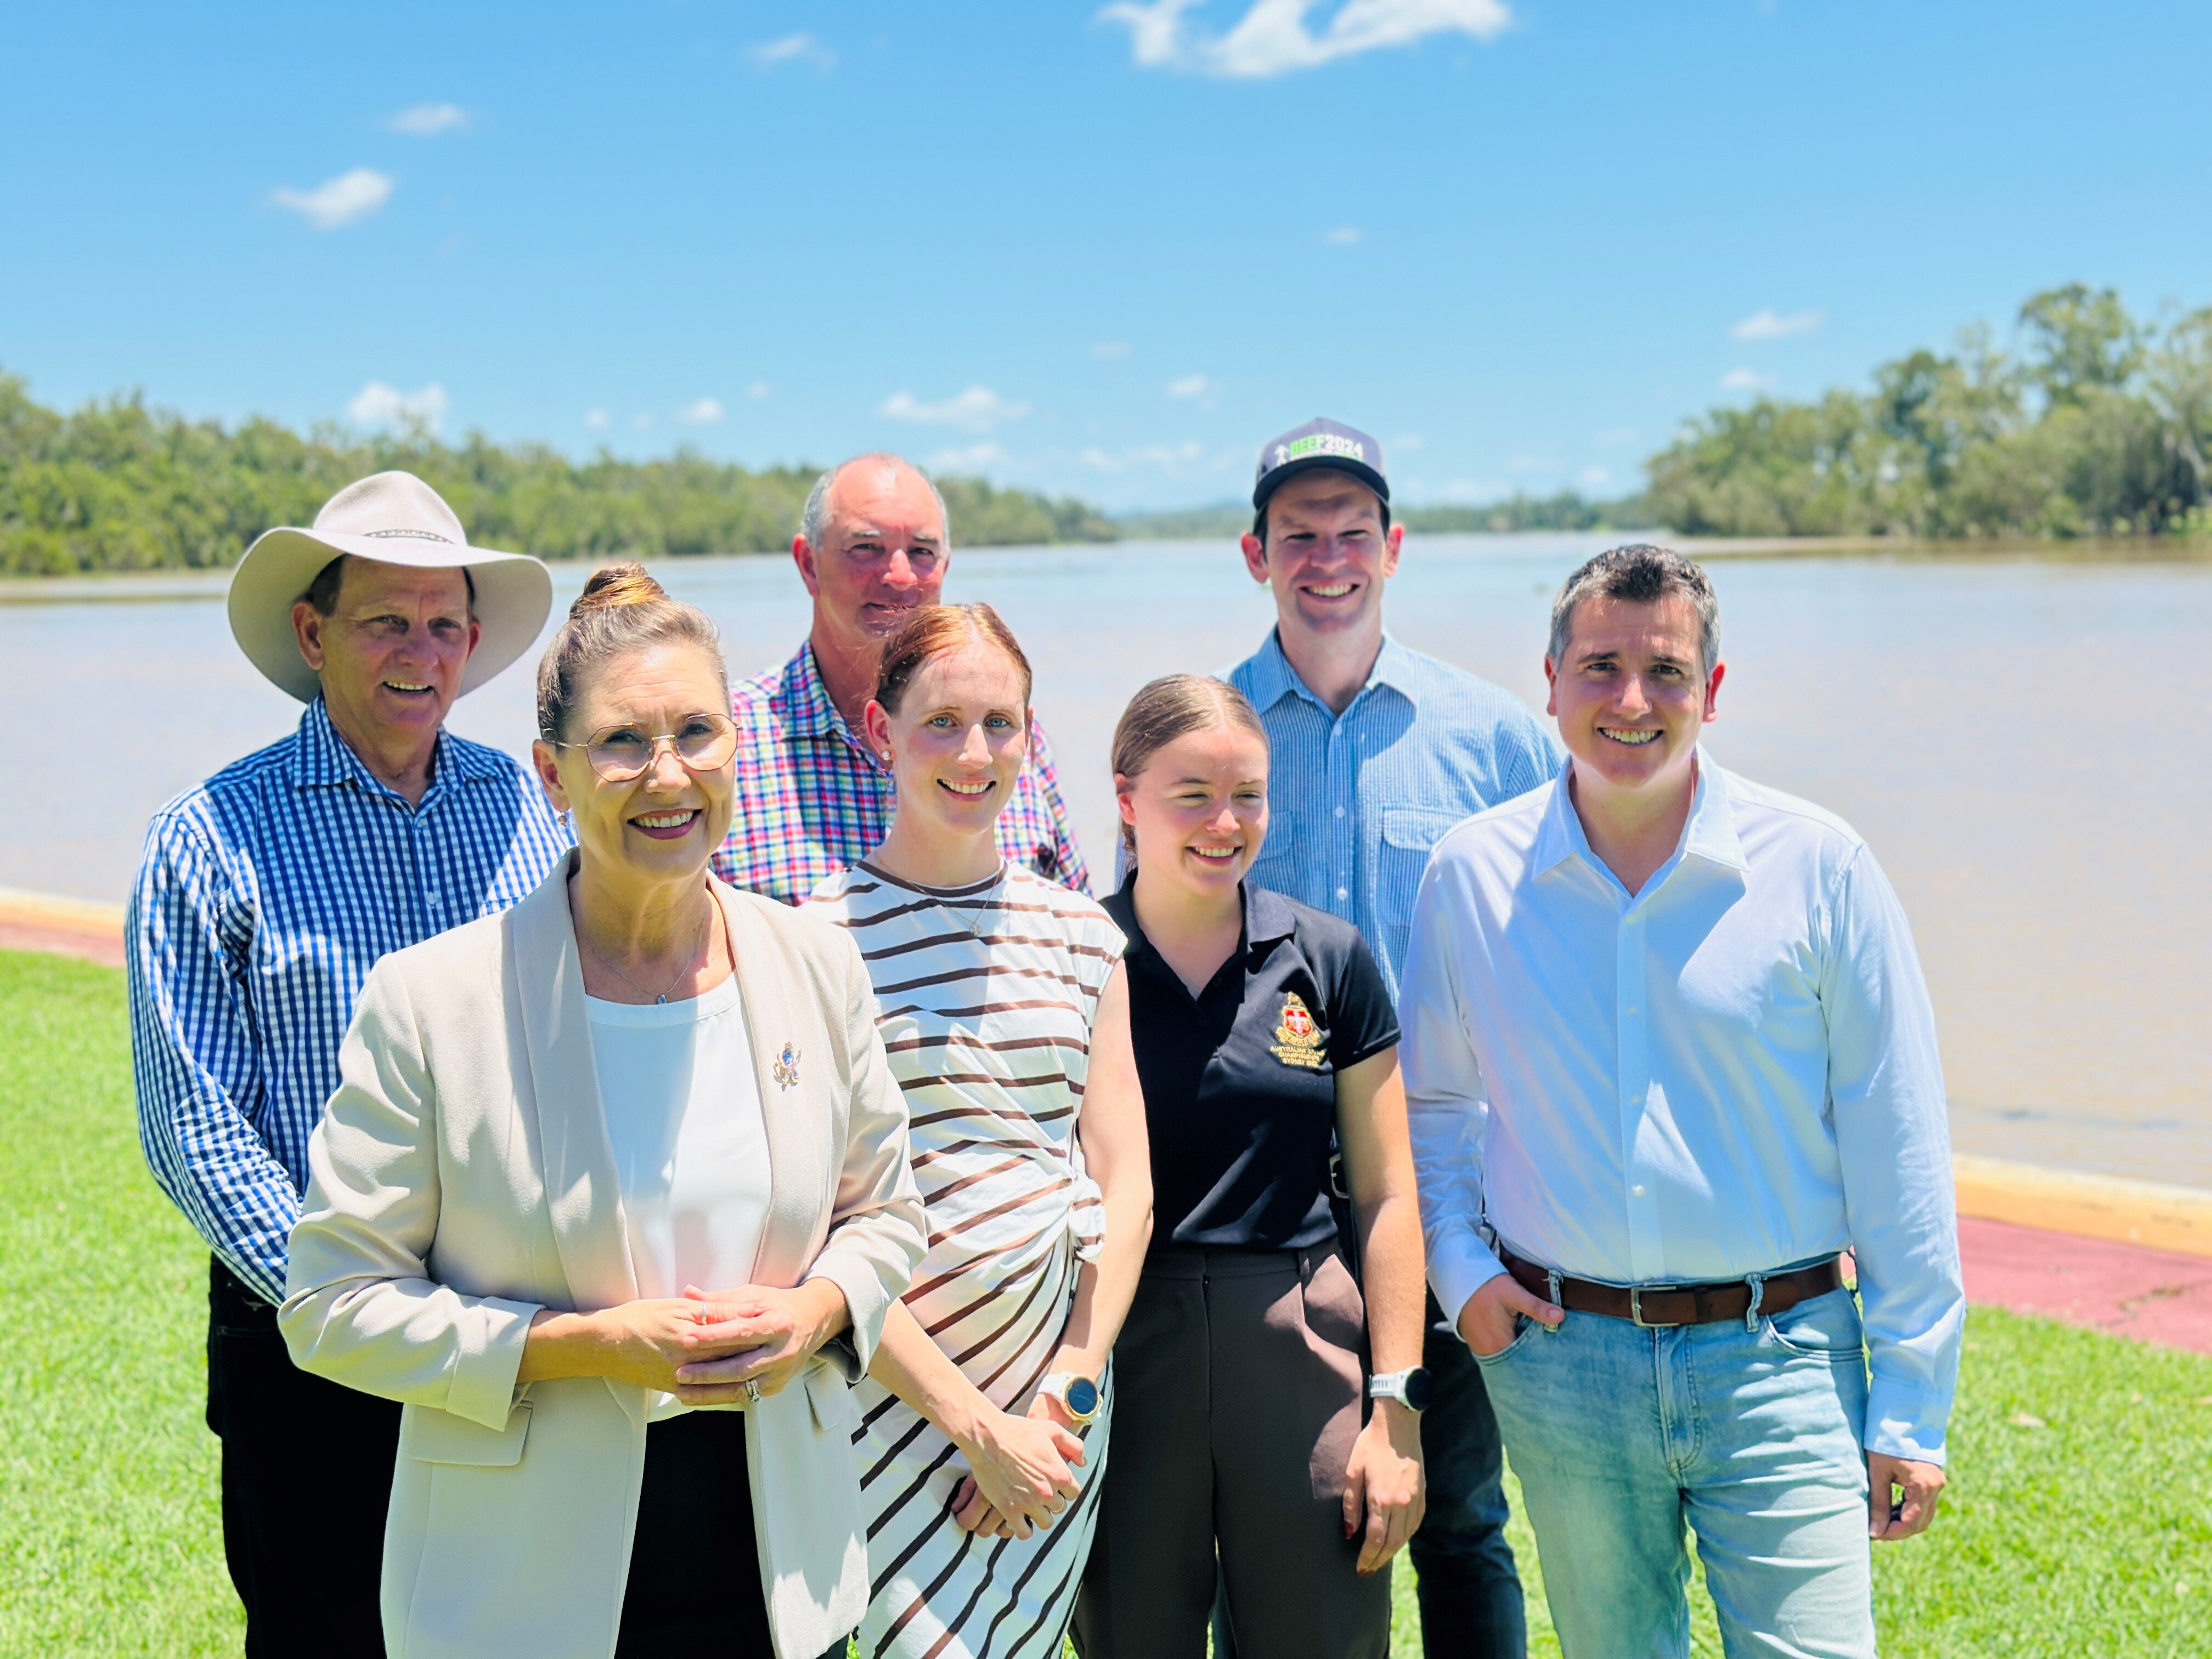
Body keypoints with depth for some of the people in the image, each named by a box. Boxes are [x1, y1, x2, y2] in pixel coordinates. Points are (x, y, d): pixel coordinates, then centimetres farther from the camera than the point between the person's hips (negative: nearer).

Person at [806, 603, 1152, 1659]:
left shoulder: (1080, 936, 7)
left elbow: (1126, 1188, 7)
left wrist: (1067, 1398, -4)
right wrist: (976, 1425, -12)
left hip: (1062, 1372, 4)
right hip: (896, 1385, -4)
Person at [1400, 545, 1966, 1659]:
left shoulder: (1818, 867, -5)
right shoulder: (1470, 875, 1)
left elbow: (1897, 1147, -2)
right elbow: (1433, 1098, 16)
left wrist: (1911, 1408, -2)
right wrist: (1458, 1265, 1)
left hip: (1777, 1361, -2)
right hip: (1562, 1363, 2)